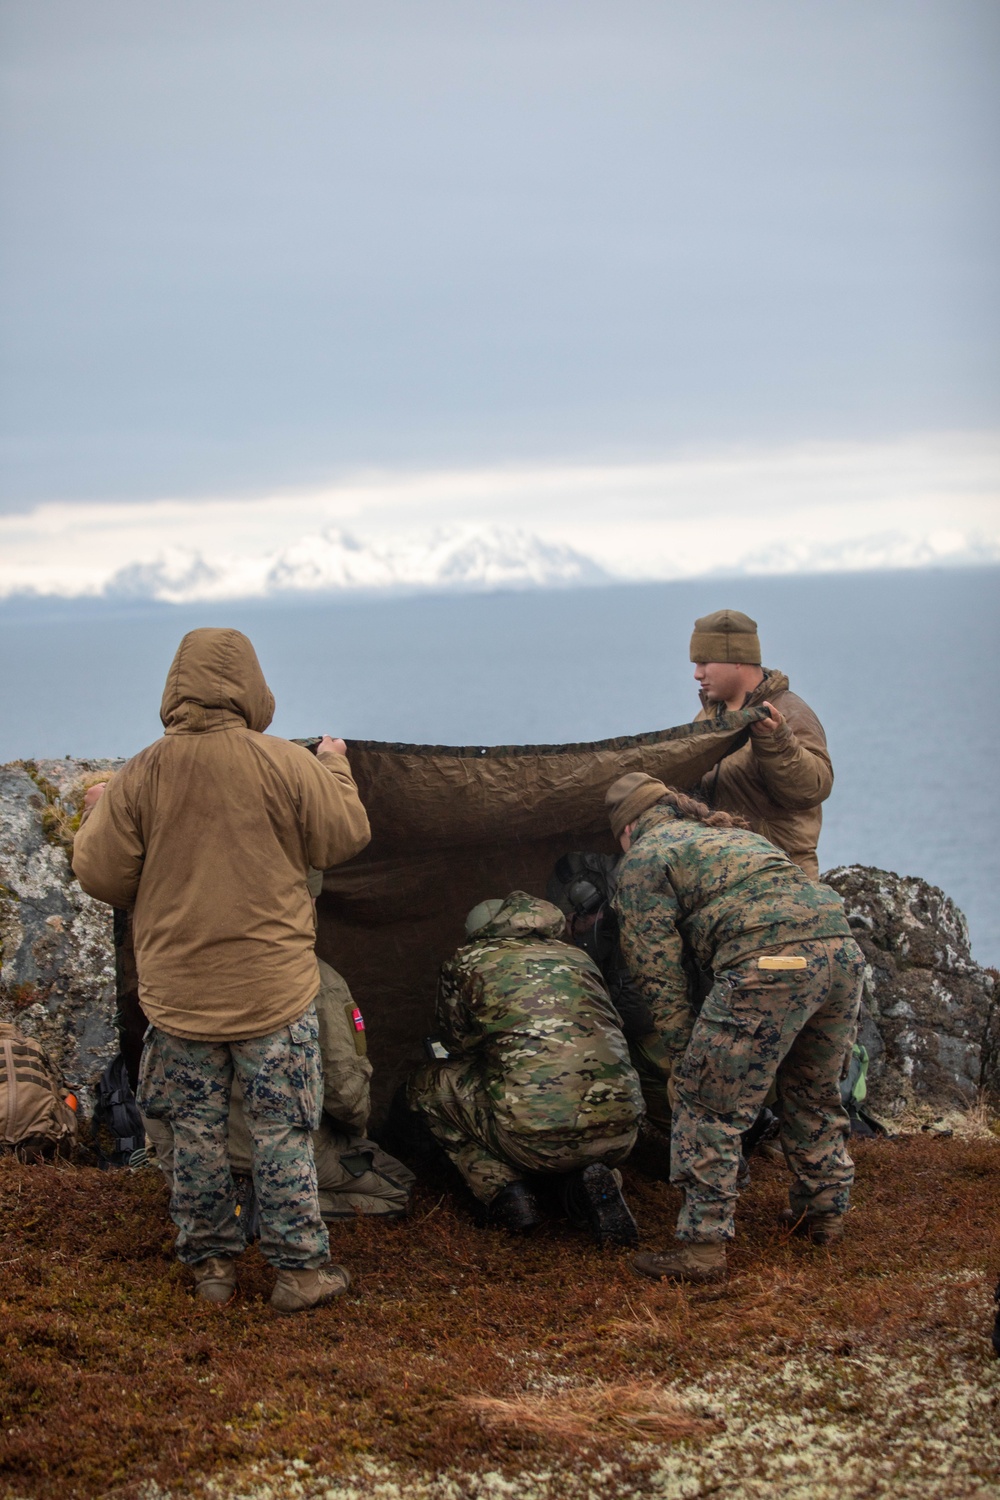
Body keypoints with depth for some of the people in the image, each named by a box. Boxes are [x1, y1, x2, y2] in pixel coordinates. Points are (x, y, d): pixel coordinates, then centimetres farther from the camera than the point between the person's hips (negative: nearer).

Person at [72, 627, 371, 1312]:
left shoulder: (140, 776, -7)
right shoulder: (288, 765, -12)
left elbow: (102, 876, -1)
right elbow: (345, 836, 2)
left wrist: (97, 813, 19)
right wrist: (336, 767, 19)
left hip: (178, 992, 2)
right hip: (273, 991, -2)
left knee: (197, 1129, 13)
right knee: (283, 1129, 7)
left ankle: (211, 1262, 23)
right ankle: (300, 1266, 14)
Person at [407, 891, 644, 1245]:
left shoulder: (467, 961, 11)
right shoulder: (578, 958, 23)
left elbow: (458, 1045, 26)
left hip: (534, 1139, -4)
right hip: (619, 1136, 4)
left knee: (428, 1085, 20)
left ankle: (503, 1190, 9)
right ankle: (590, 1177, 11)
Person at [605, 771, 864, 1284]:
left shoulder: (643, 860, 14)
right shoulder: (734, 835, 37)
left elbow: (659, 972, 9)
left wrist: (686, 1052, 14)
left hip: (770, 963, -8)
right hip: (842, 949, 8)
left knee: (708, 1106, 1)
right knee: (815, 1092, 26)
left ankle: (702, 1245, -1)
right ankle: (824, 1211, 38)